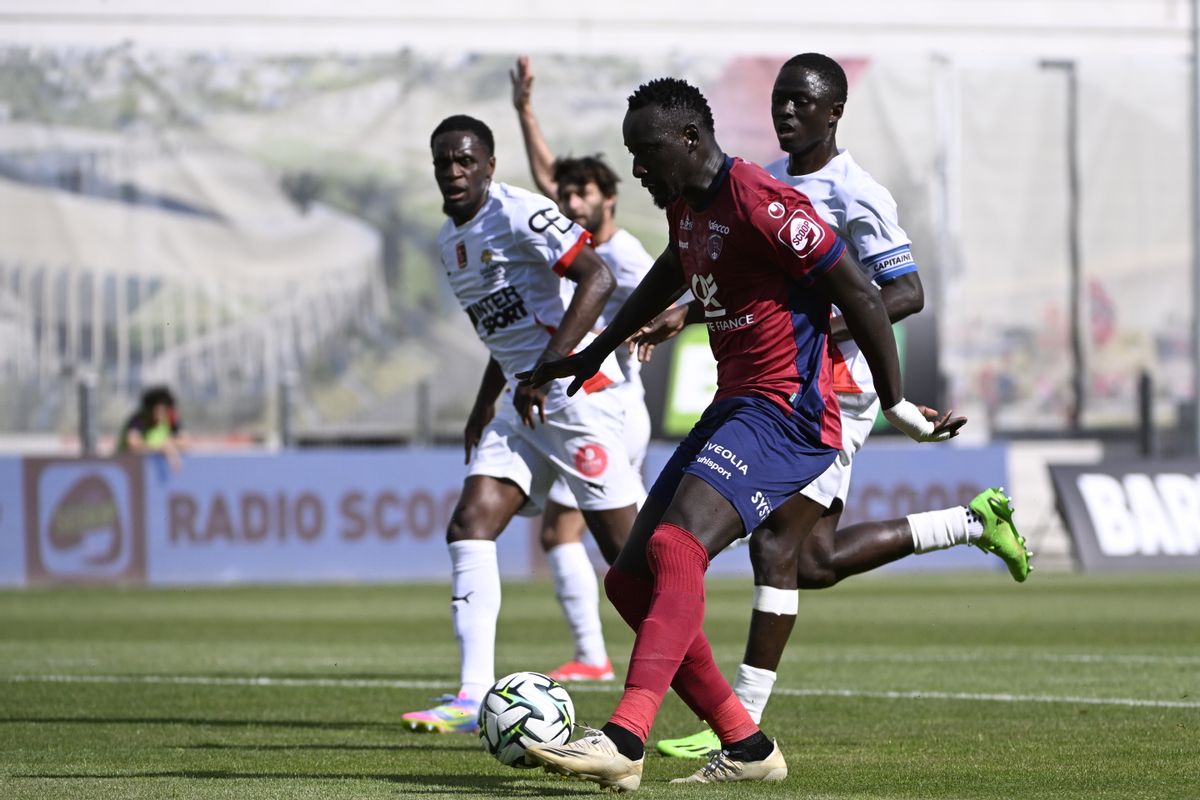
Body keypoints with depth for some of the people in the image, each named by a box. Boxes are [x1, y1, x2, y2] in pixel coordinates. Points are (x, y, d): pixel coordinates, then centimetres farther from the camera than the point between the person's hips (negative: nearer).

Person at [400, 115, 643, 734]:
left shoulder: (518, 215, -12)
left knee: (629, 552, -4)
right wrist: (484, 405, 23)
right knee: (470, 525, -8)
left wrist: (549, 369, -26)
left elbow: (596, 279, -22)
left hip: (574, 391, -9)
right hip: (522, 403, 9)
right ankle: (474, 696, -13)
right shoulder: (450, 241, 16)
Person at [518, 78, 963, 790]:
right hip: (731, 408, 10)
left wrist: (898, 405, -12)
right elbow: (671, 275, 36)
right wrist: (592, 356, 44)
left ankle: (625, 741, -40)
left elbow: (861, 297, -15)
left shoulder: (760, 202, -16)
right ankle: (748, 748, 9)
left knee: (675, 548, -29)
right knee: (632, 581, 5)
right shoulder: (687, 207, 13)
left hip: (785, 411, -10)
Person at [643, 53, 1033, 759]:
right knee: (816, 561, 8)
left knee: (775, 546, -14)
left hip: (831, 389, -9)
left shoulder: (856, 196, -12)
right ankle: (974, 522, 24)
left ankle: (742, 724, -10)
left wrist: (825, 329, -29)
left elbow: (907, 294, -16)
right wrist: (686, 314, 13)